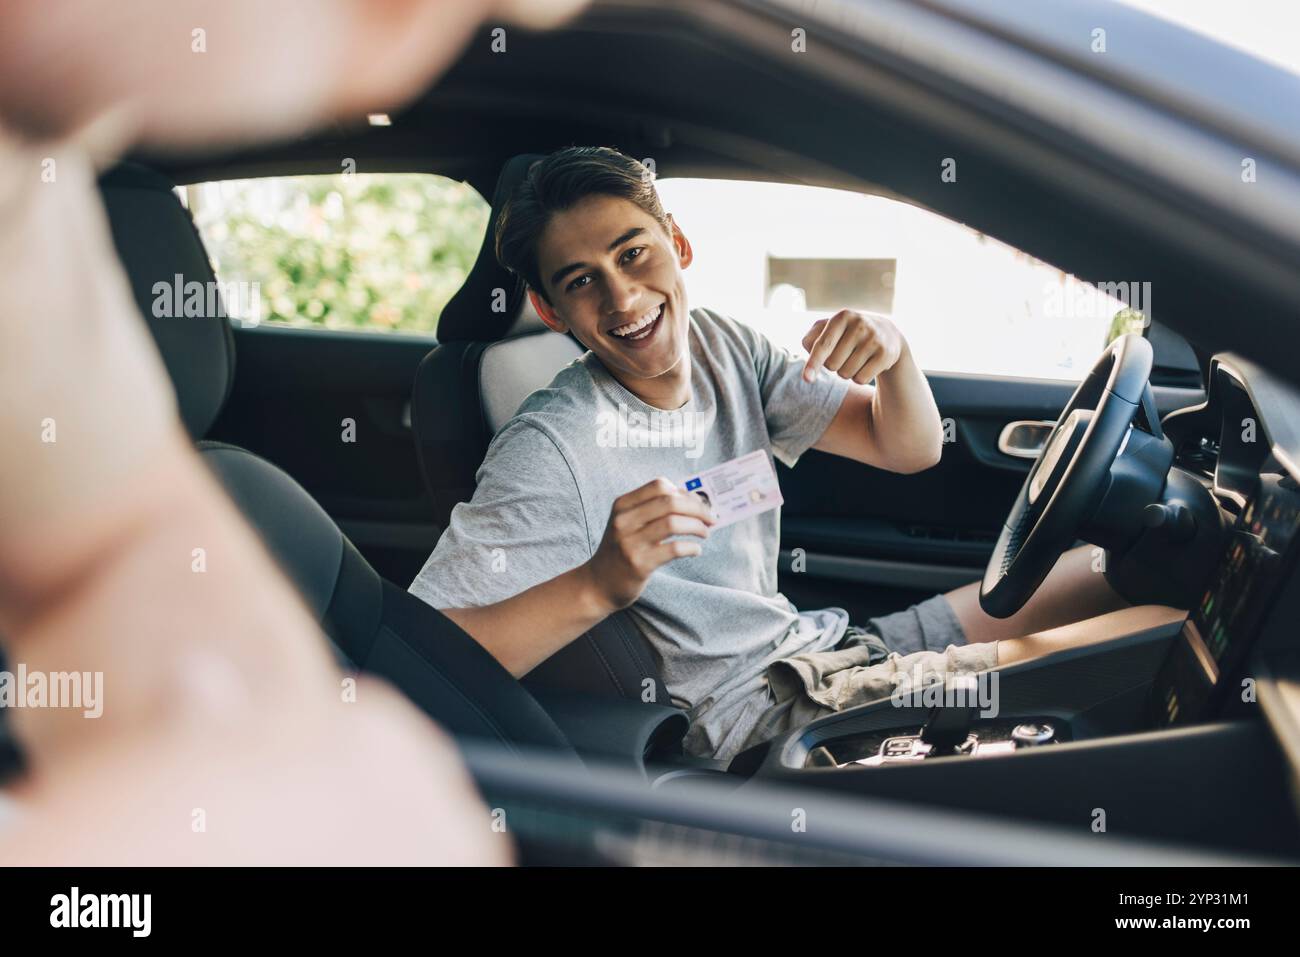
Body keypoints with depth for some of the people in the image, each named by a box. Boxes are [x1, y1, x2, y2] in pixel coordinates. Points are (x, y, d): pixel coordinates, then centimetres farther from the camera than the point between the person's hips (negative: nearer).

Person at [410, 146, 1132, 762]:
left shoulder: (720, 346, 2)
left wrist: (894, 351, -17)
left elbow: (911, 450, 4)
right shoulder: (551, 449, -20)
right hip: (748, 716, -8)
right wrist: (599, 585, -39)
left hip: (816, 647, 8)